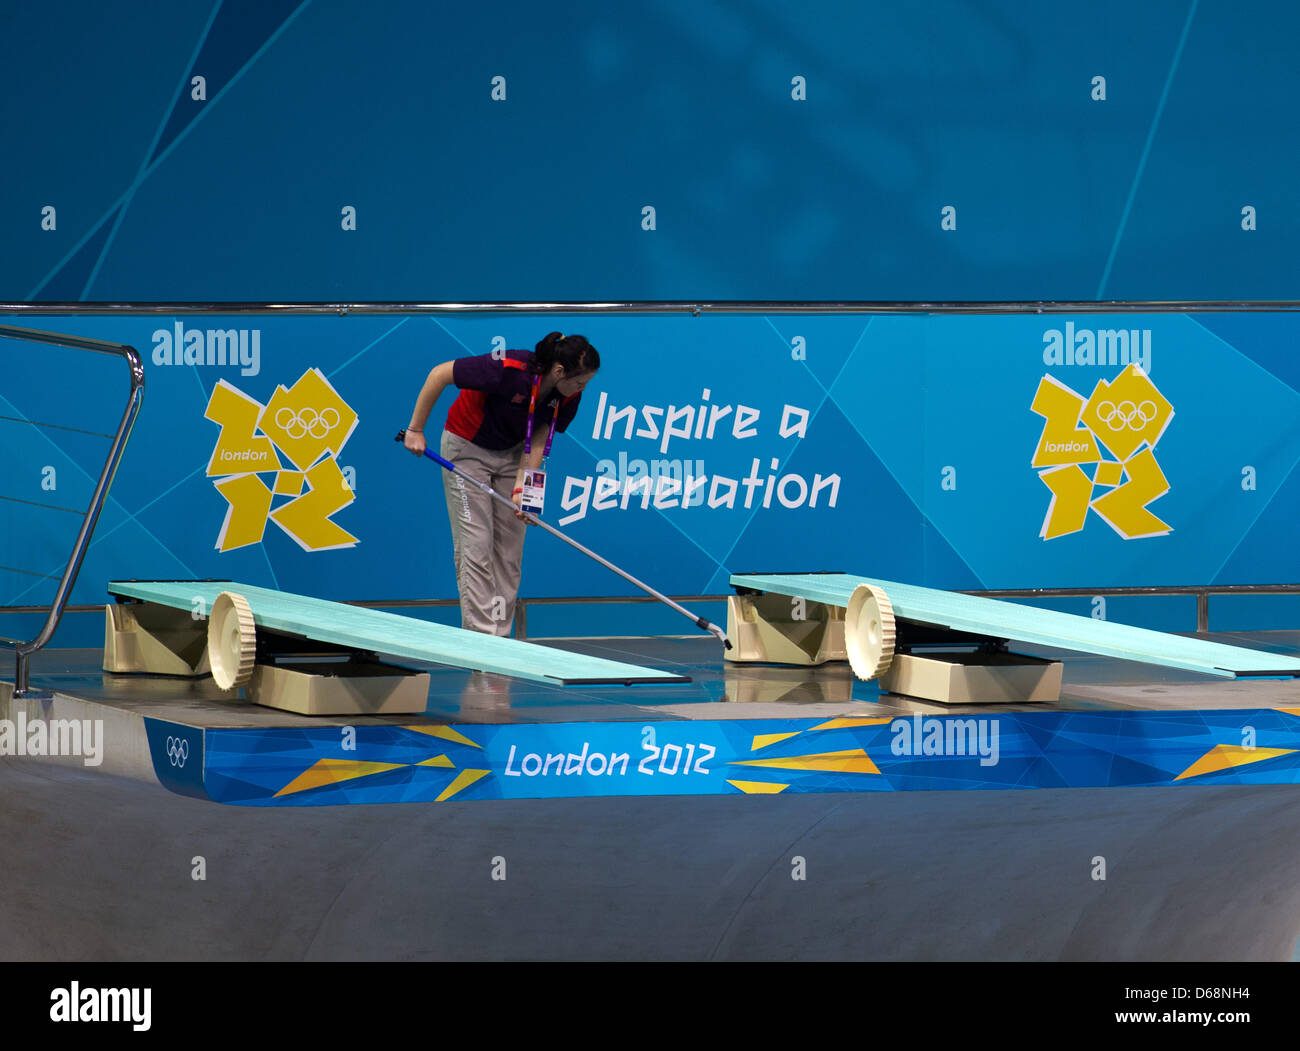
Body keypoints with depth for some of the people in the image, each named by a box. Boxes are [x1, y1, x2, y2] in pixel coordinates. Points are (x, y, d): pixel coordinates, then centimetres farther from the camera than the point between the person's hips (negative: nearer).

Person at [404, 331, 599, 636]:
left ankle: (501, 635, 7)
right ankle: (479, 634, -11)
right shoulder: (509, 370, -34)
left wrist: (521, 489, -22)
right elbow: (439, 374, -25)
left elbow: (537, 442, -9)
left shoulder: (569, 397, -17)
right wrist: (415, 430, -21)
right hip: (467, 448, -5)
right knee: (475, 546, -10)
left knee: (509, 549, 2)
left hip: (511, 452, 5)